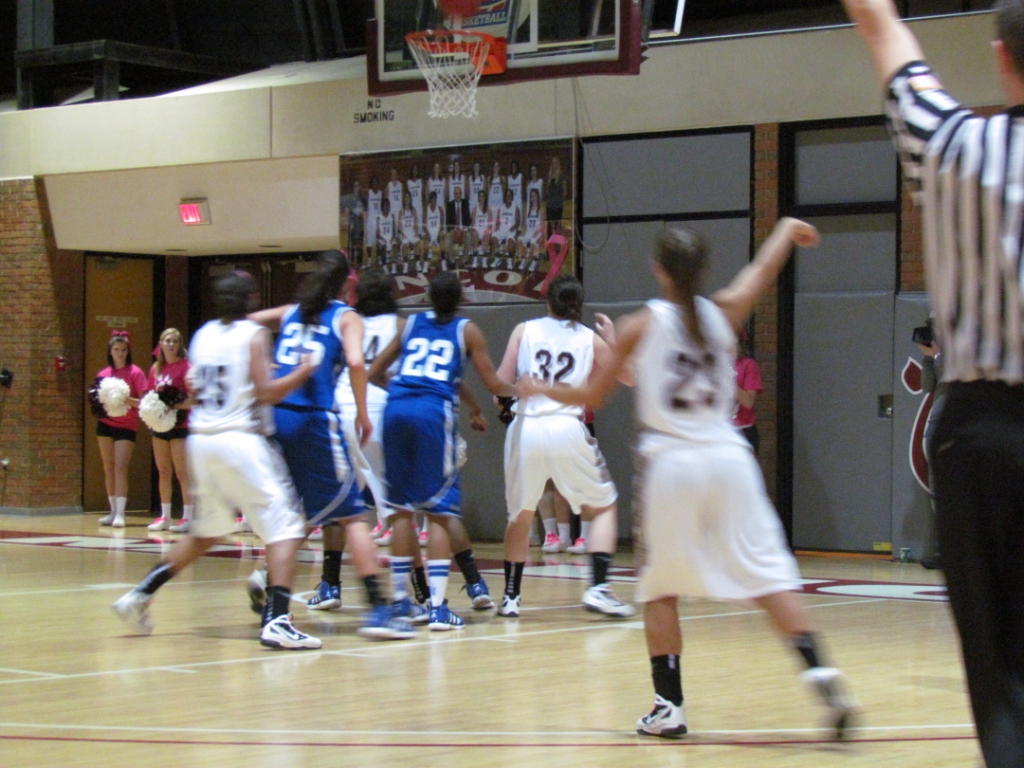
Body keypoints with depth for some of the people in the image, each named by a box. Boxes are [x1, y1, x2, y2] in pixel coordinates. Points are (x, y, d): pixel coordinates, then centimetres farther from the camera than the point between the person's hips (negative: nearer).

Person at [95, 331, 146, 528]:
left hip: (127, 426, -4)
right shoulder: (103, 374, 9)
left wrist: (126, 399, -23)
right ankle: (113, 511, 14)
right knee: (108, 468, 6)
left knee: (120, 467, -13)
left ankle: (120, 513, -15)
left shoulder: (135, 373, -4)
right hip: (105, 424, 4)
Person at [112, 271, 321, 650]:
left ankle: (140, 596, 20)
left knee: (206, 532, 22)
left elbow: (193, 389, 14)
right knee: (285, 525, -3)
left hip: (201, 439, 7)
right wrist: (302, 373, -4)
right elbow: (265, 392, -13)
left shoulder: (203, 334, 11)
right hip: (240, 440, -7)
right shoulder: (253, 334, -6)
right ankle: (276, 621, -17)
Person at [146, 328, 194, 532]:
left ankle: (188, 517, -6)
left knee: (182, 472, -7)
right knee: (163, 471, 10)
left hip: (179, 425, -6)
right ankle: (165, 516, 16)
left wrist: (174, 407, -24)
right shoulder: (156, 369, 12)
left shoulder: (185, 367, -6)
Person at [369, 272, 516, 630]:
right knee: (441, 510, -1)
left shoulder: (411, 324, 22)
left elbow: (374, 373, 23)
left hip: (396, 409, 3)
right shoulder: (467, 330, 13)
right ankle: (437, 606, -9)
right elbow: (492, 383, 12)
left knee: (402, 507, 12)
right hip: (434, 413, -3)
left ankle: (399, 598, 13)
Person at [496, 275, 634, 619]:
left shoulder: (524, 330, 9)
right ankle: (598, 588, -2)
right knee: (603, 507, 13)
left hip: (525, 428, 2)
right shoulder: (591, 339, 9)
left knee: (520, 515, 19)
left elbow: (502, 383, 2)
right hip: (567, 428, -2)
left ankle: (511, 597, 20)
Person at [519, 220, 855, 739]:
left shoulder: (640, 326, -1)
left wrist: (542, 390, 27)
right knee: (769, 575, 0)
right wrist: (788, 228, 43)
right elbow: (763, 269, 24)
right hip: (727, 458, 2)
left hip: (669, 463, -2)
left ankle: (669, 706, 7)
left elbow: (593, 397, 8)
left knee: (660, 588, 10)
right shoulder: (724, 313, 5)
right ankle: (818, 671, -17)